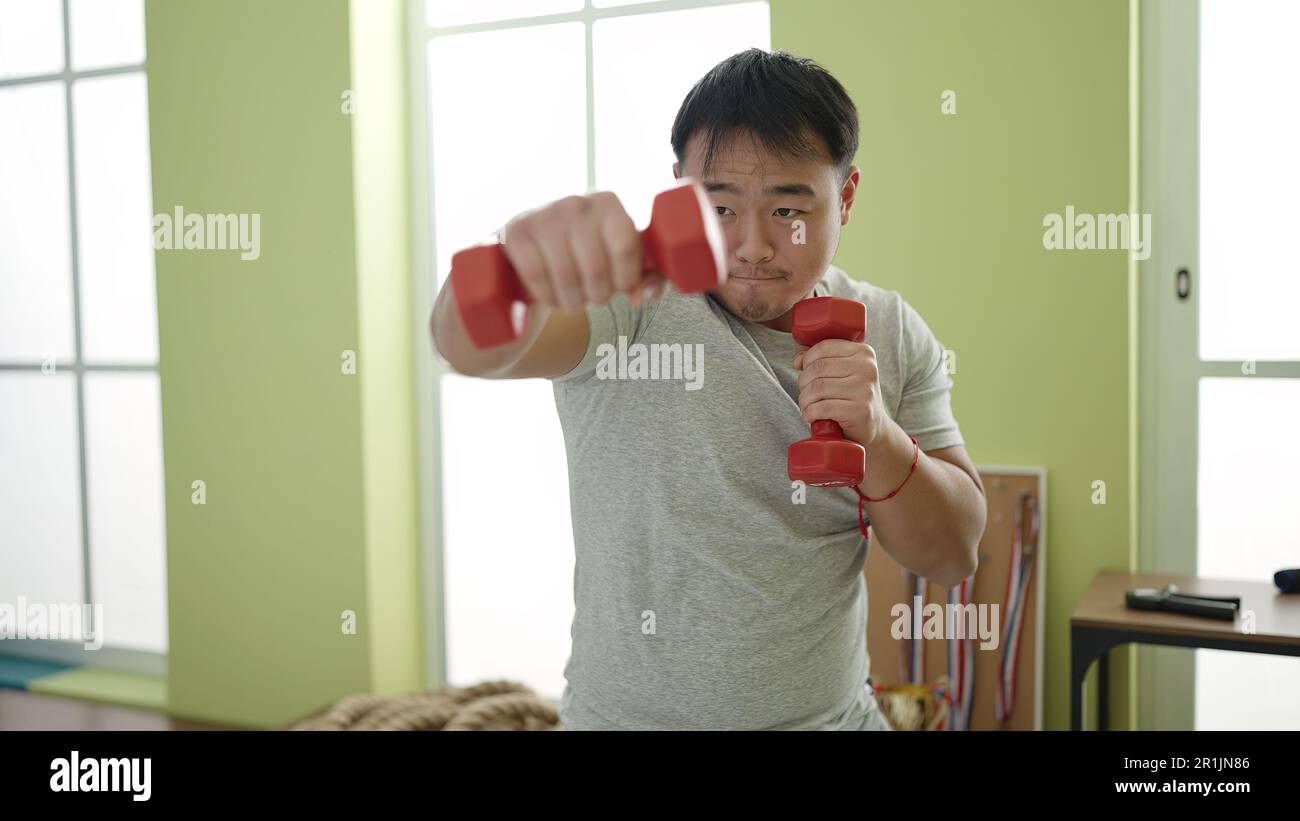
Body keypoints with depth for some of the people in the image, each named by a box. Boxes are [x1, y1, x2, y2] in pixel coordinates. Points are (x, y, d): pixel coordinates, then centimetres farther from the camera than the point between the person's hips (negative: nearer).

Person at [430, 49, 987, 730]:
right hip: (623, 712, -3)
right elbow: (472, 347, -36)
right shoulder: (626, 291, -16)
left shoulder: (891, 334, -4)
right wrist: (520, 264, -57)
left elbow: (953, 558, -3)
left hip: (835, 713, 4)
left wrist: (877, 439, -21)